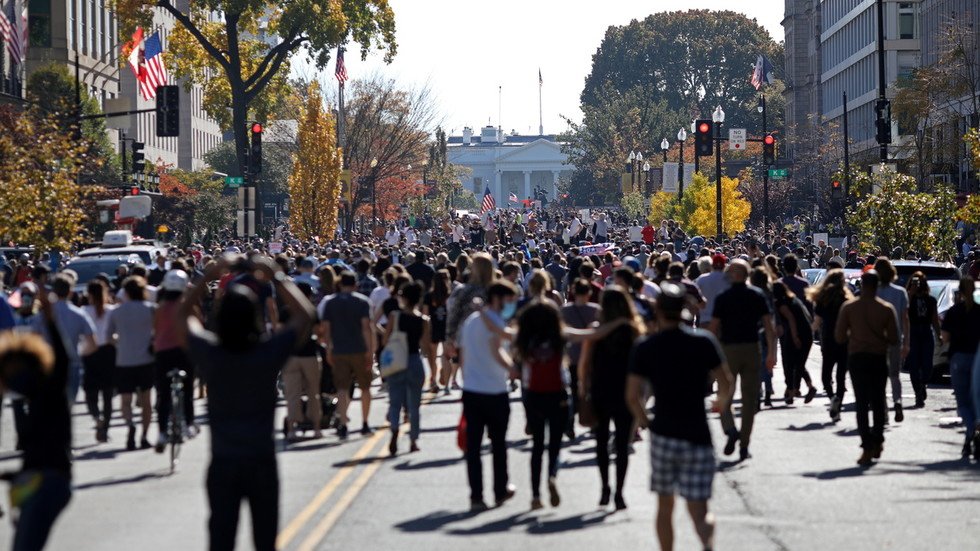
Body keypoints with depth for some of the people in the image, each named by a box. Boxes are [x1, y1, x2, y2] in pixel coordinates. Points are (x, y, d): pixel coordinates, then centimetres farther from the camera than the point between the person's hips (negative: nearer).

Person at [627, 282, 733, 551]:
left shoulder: (644, 348, -3)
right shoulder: (704, 342, -3)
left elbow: (632, 395, -5)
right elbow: (725, 383, 0)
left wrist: (643, 420, 12)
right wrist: (721, 402, 21)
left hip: (663, 434, 1)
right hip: (698, 436, -1)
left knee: (664, 506, 16)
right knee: (699, 509, -2)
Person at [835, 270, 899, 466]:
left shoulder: (848, 307, -5)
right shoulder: (886, 309, -4)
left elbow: (840, 336, -3)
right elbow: (893, 339, -3)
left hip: (856, 358, 0)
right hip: (879, 359, 1)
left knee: (861, 403, 1)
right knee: (878, 401, 15)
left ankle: (867, 448, -6)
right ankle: (877, 441, 18)